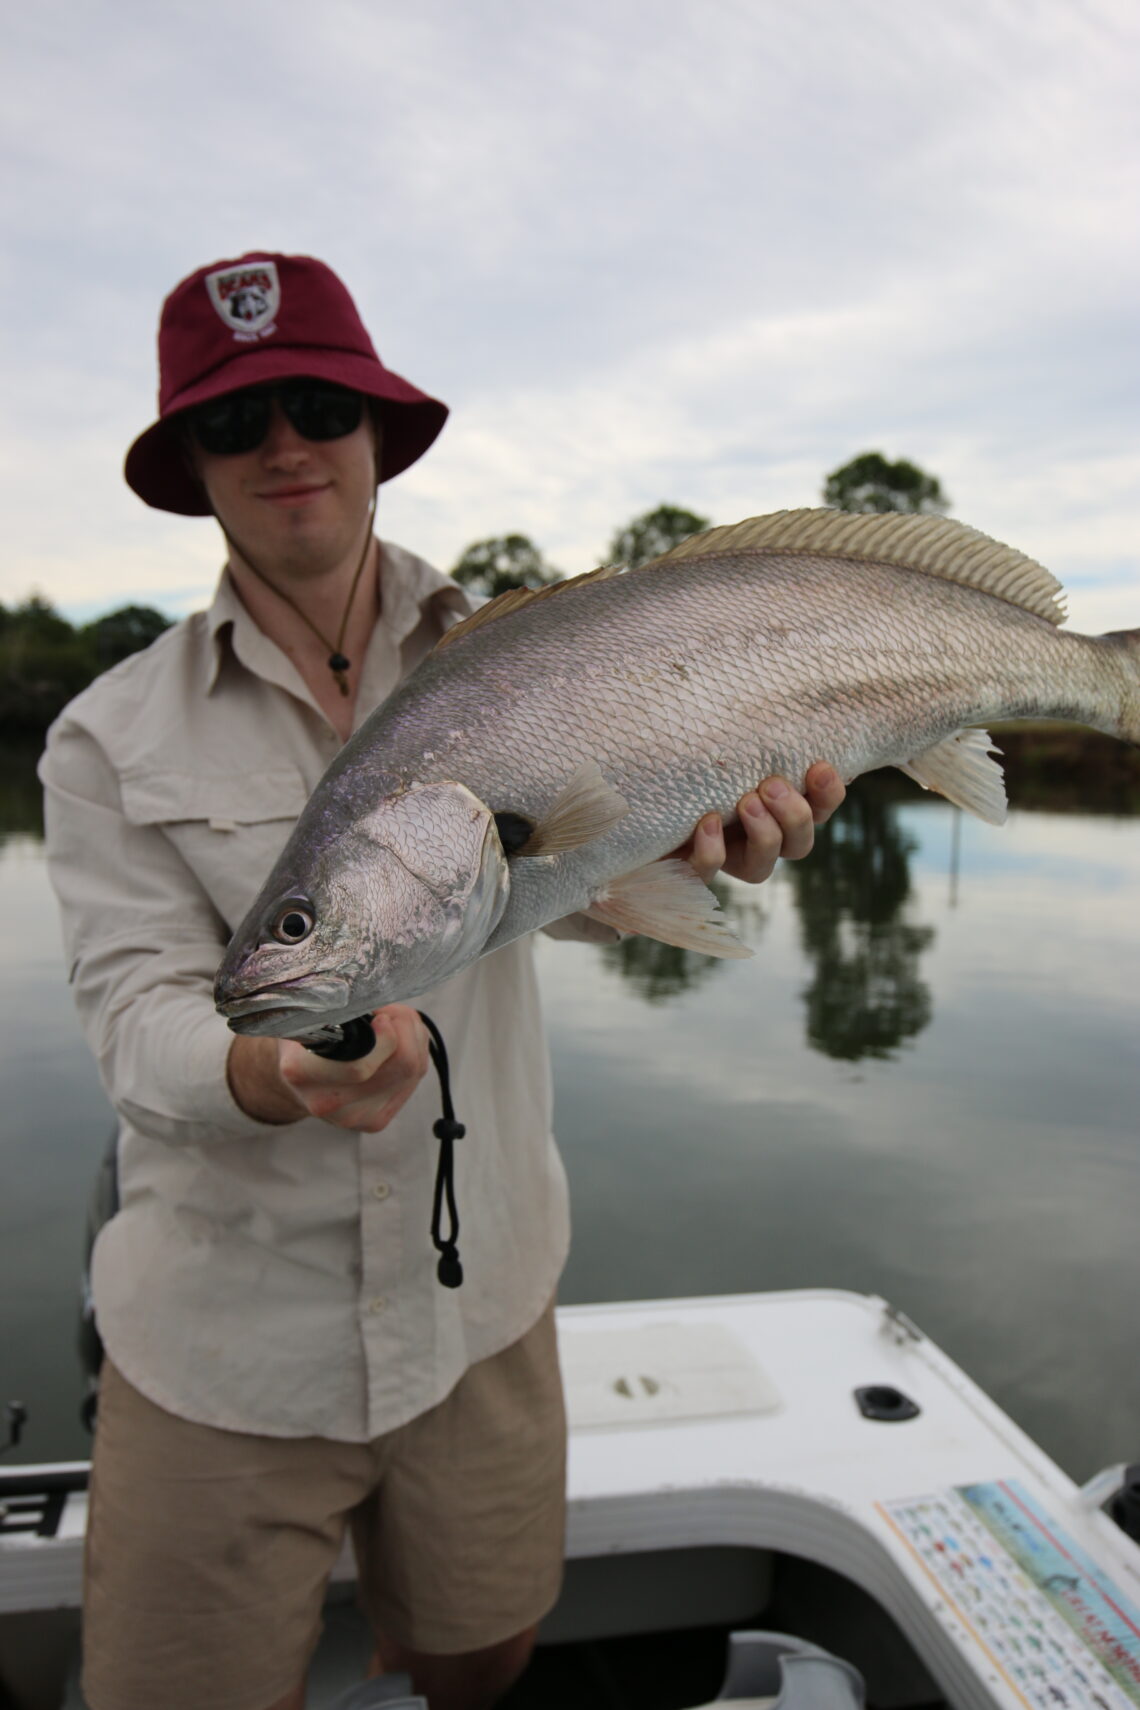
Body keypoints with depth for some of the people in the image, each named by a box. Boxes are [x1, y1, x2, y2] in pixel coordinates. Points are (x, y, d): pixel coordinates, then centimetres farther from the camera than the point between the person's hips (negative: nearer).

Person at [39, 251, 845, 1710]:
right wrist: (274, 1073, -35)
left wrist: (697, 838, -38)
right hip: (222, 1333, -1)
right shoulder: (113, 738, -5)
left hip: (478, 1307, 2)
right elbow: (136, 1011, -13)